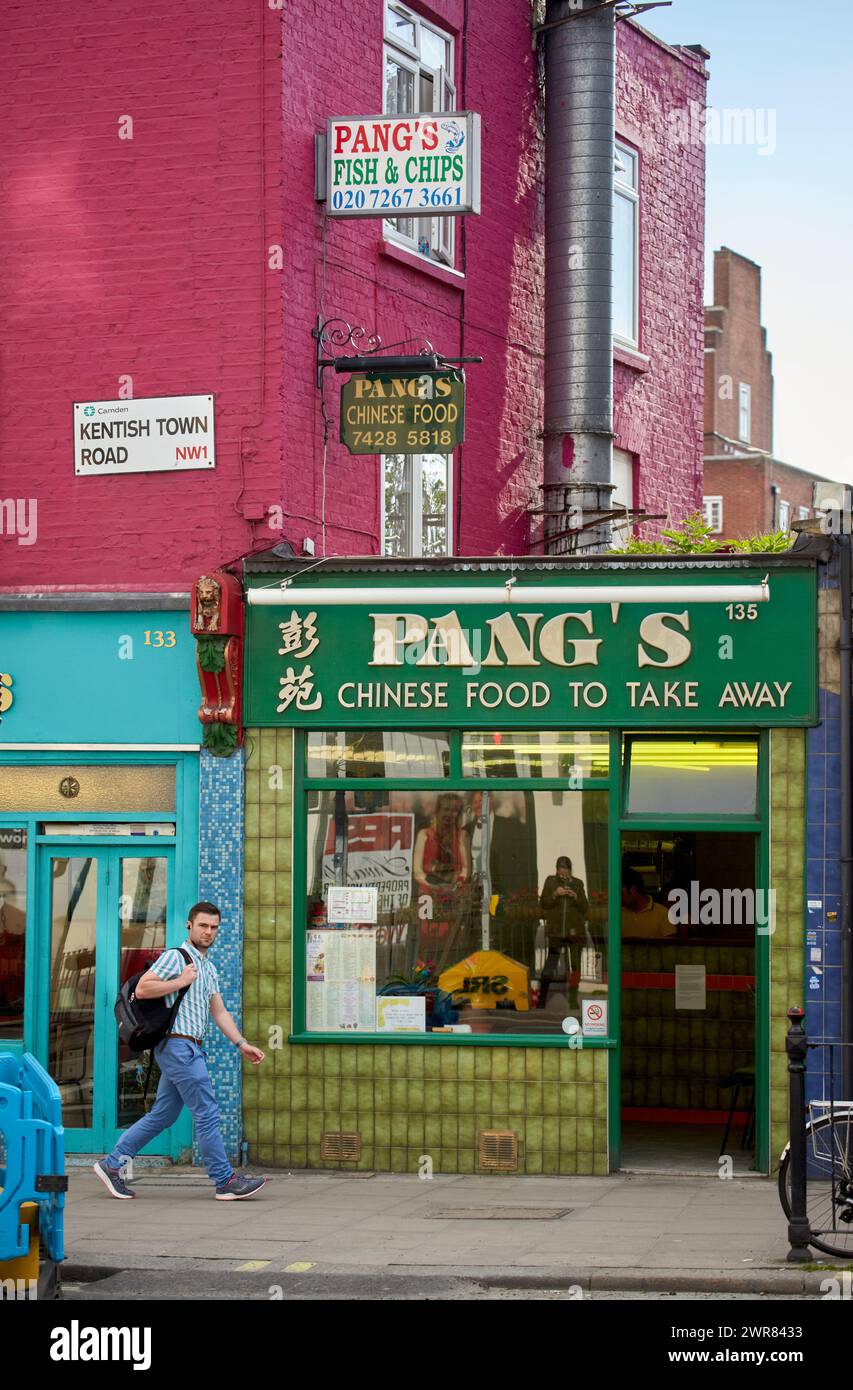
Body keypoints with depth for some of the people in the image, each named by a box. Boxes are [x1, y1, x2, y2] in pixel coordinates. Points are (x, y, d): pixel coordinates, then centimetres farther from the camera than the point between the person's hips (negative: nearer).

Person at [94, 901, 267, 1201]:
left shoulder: (209, 968, 21)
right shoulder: (175, 957, -7)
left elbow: (219, 1012, 21)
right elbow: (142, 989, -15)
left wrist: (242, 1044, 12)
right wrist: (181, 982, -14)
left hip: (189, 1049, 9)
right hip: (178, 1044, -9)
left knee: (162, 1115, 10)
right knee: (207, 1114, -8)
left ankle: (112, 1163, 15)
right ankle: (225, 1181, -4)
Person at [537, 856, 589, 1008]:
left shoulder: (578, 884, 6)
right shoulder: (550, 881, 4)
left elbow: (585, 908, 5)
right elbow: (543, 904, 2)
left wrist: (576, 897, -13)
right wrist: (554, 894, -15)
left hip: (573, 932, 1)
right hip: (555, 932, -1)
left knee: (572, 969, 2)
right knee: (549, 967, -5)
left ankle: (573, 1001, 10)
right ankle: (542, 1000, 4)